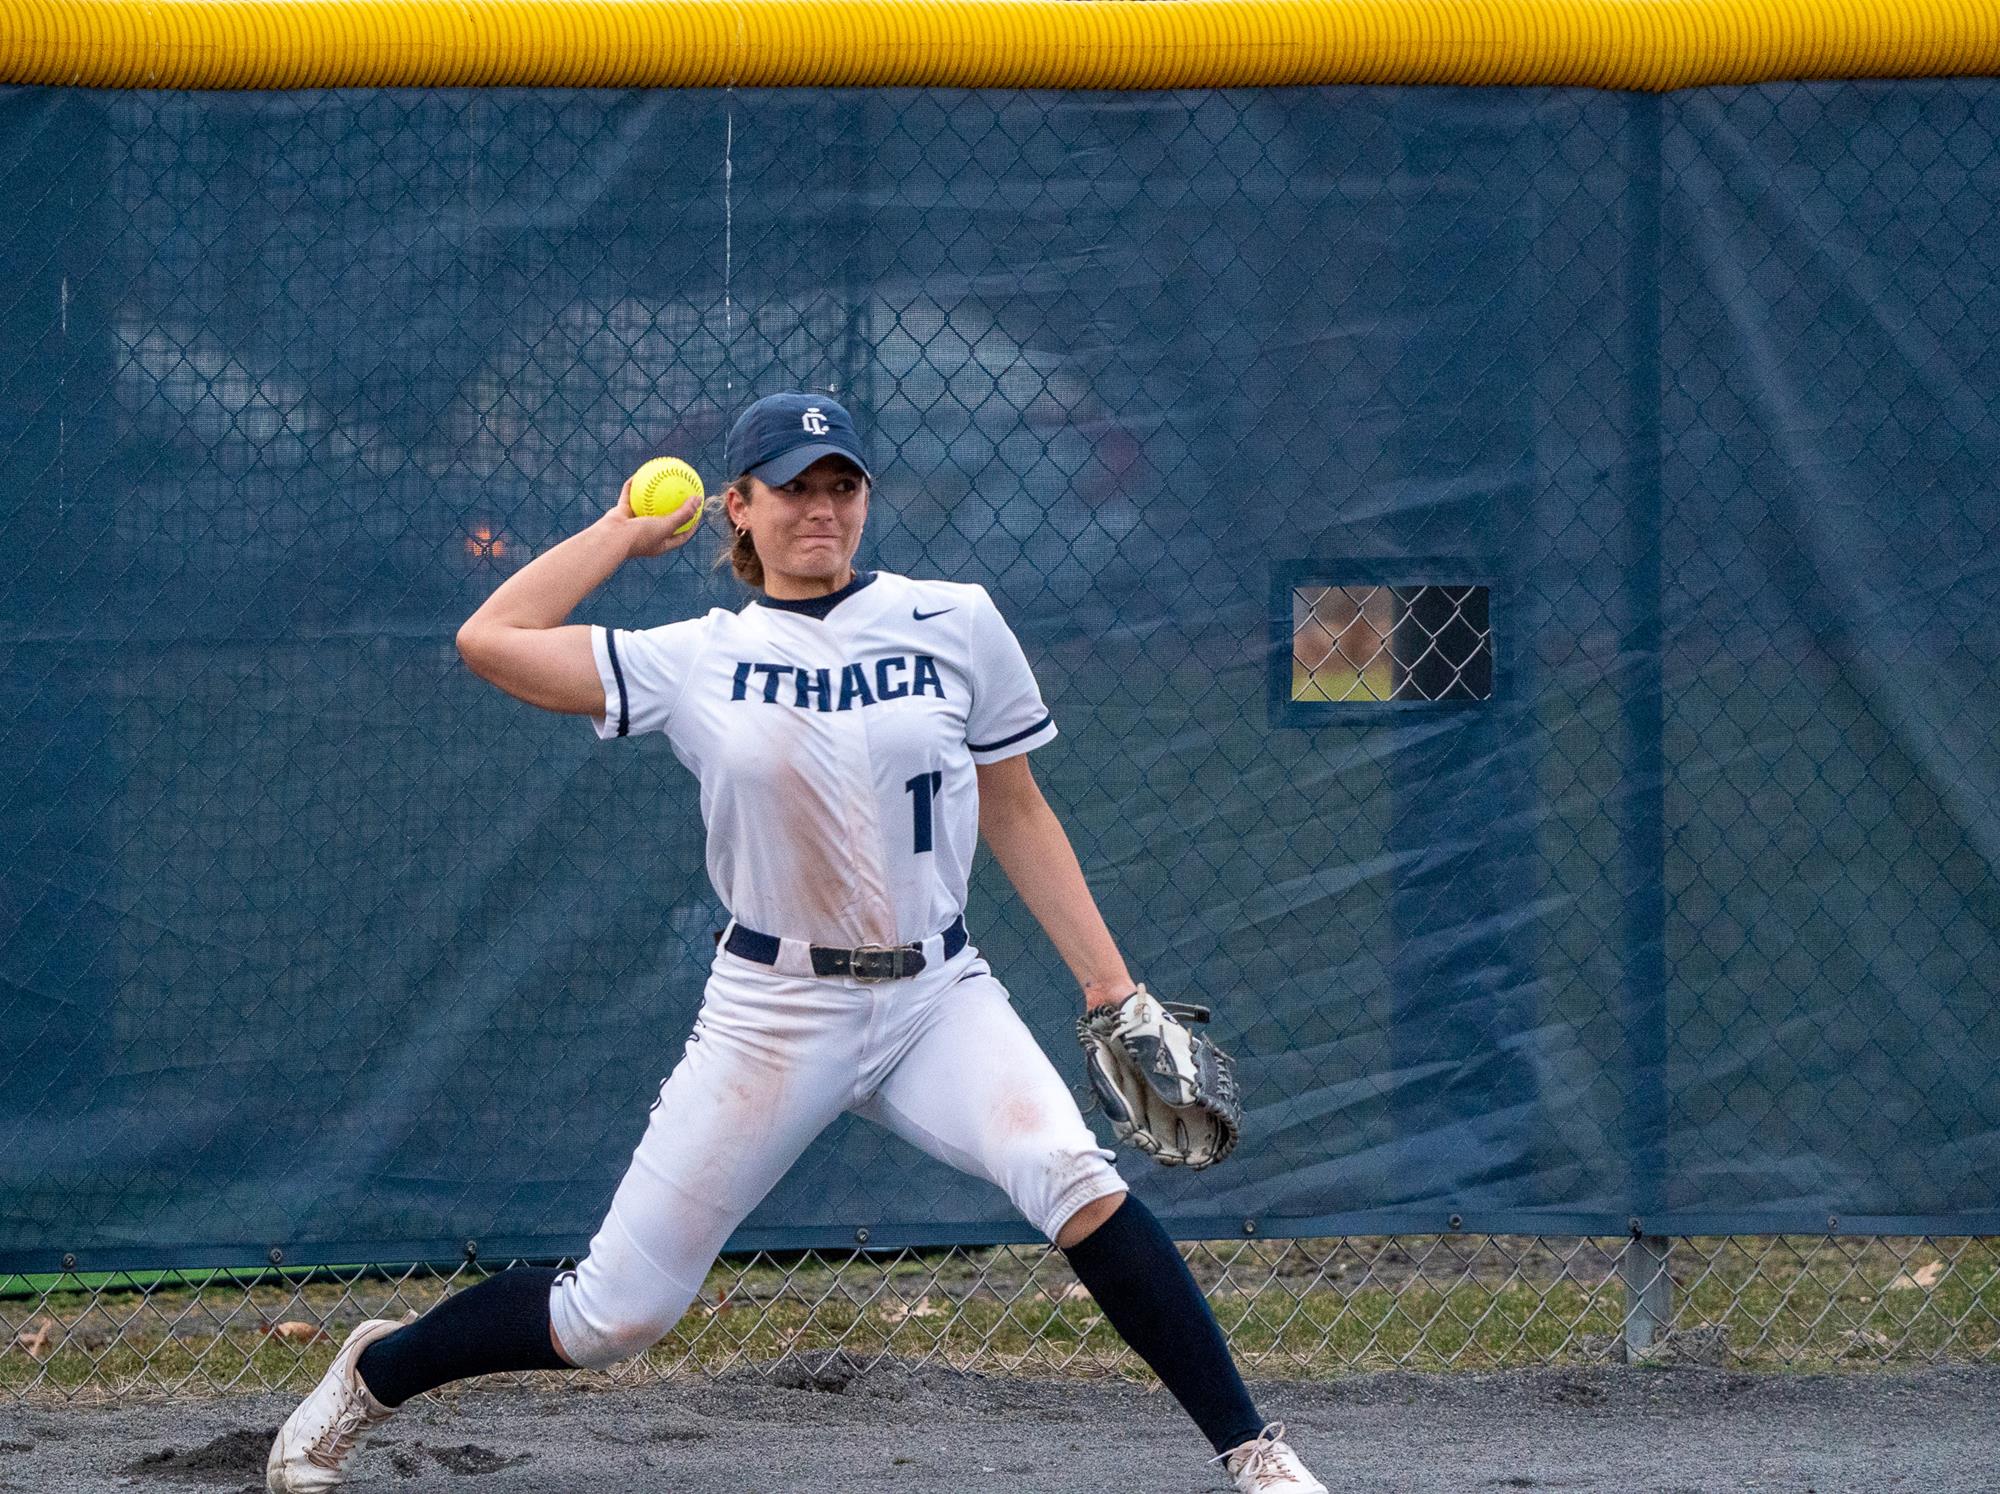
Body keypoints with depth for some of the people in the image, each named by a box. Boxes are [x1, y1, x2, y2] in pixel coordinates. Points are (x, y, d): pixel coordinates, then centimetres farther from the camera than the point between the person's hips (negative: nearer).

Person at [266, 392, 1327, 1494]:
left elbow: (1016, 815, 10)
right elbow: (490, 640, -7)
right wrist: (627, 531, 3)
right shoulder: (698, 662, -1)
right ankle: (375, 1372, 27)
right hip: (773, 1016, -1)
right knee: (614, 1316, 1)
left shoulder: (956, 626, 2)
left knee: (1073, 1180, -27)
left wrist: (1109, 987, 6)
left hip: (937, 998, 1)